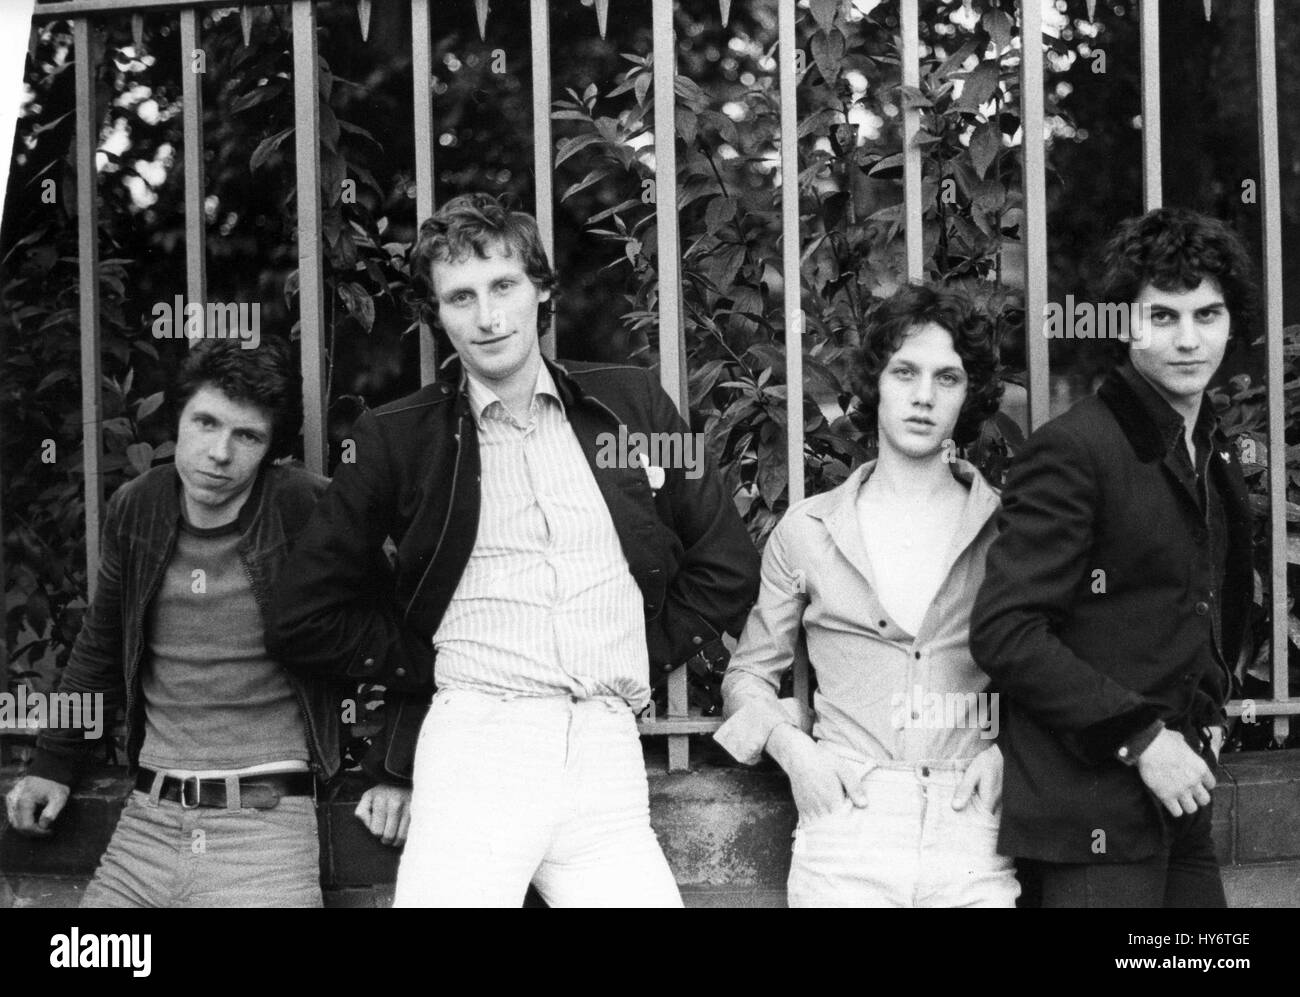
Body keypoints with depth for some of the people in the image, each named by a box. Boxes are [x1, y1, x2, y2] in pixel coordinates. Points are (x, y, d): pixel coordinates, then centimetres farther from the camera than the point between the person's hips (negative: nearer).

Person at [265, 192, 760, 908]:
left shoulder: (630, 405, 13)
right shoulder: (395, 439, 7)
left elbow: (726, 566, 19)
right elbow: (306, 620, 8)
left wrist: (644, 658, 11)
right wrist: (431, 665, 5)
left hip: (607, 744, 2)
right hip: (474, 739, -2)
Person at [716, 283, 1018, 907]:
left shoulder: (1008, 529, 8)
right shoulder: (807, 530, 9)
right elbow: (749, 672, 17)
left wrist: (1010, 749, -3)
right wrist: (790, 745, -1)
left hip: (975, 833, 0)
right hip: (845, 826, 0)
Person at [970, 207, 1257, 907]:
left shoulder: (1214, 457, 14)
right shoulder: (1073, 451, -13)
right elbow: (1003, 632, -18)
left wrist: (1206, 714, 9)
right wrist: (1140, 738, -18)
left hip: (1178, 801, 8)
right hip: (1091, 816, -8)